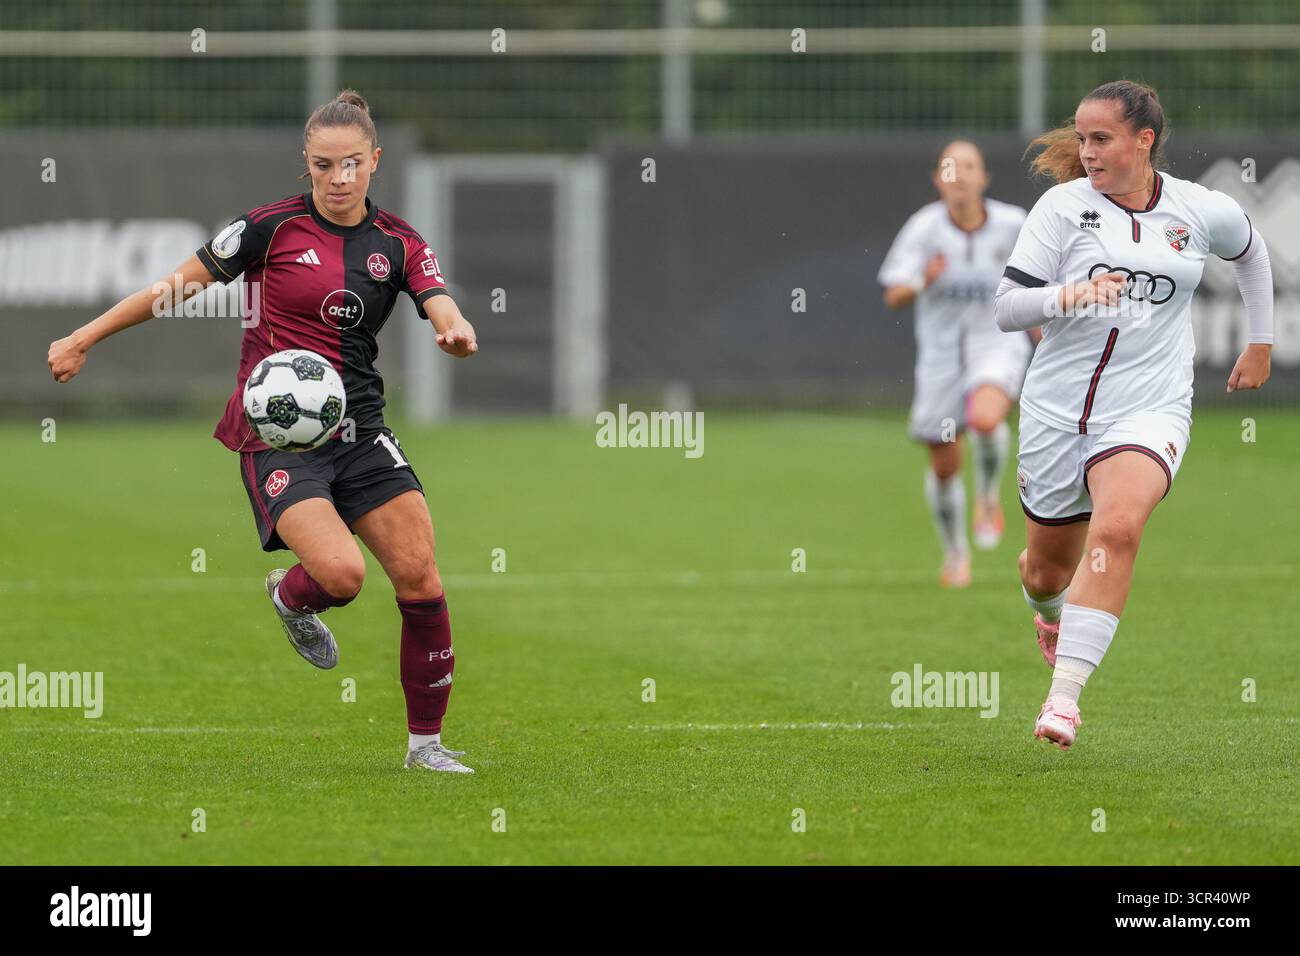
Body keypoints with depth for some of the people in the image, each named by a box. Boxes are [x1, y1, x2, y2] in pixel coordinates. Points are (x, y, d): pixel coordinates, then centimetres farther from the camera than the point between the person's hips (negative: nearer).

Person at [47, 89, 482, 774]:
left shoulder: (398, 243, 5)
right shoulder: (273, 227, -5)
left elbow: (445, 314, -7)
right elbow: (173, 288, 2)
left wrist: (458, 332, -33)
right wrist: (82, 340, 4)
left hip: (358, 428, 4)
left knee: (419, 577, -7)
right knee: (340, 572, -25)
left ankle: (425, 741, 8)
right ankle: (289, 597, 14)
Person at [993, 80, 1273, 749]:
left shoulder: (1202, 211, 1)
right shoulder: (1063, 206, -4)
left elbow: (1250, 251, 26)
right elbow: (1005, 309, -8)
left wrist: (1261, 342, 27)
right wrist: (1069, 295, -27)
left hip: (1149, 410, -1)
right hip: (1056, 409, 1)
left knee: (1117, 530, -29)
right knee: (1049, 569, 13)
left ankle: (1064, 696, -32)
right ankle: (1049, 614, 54)